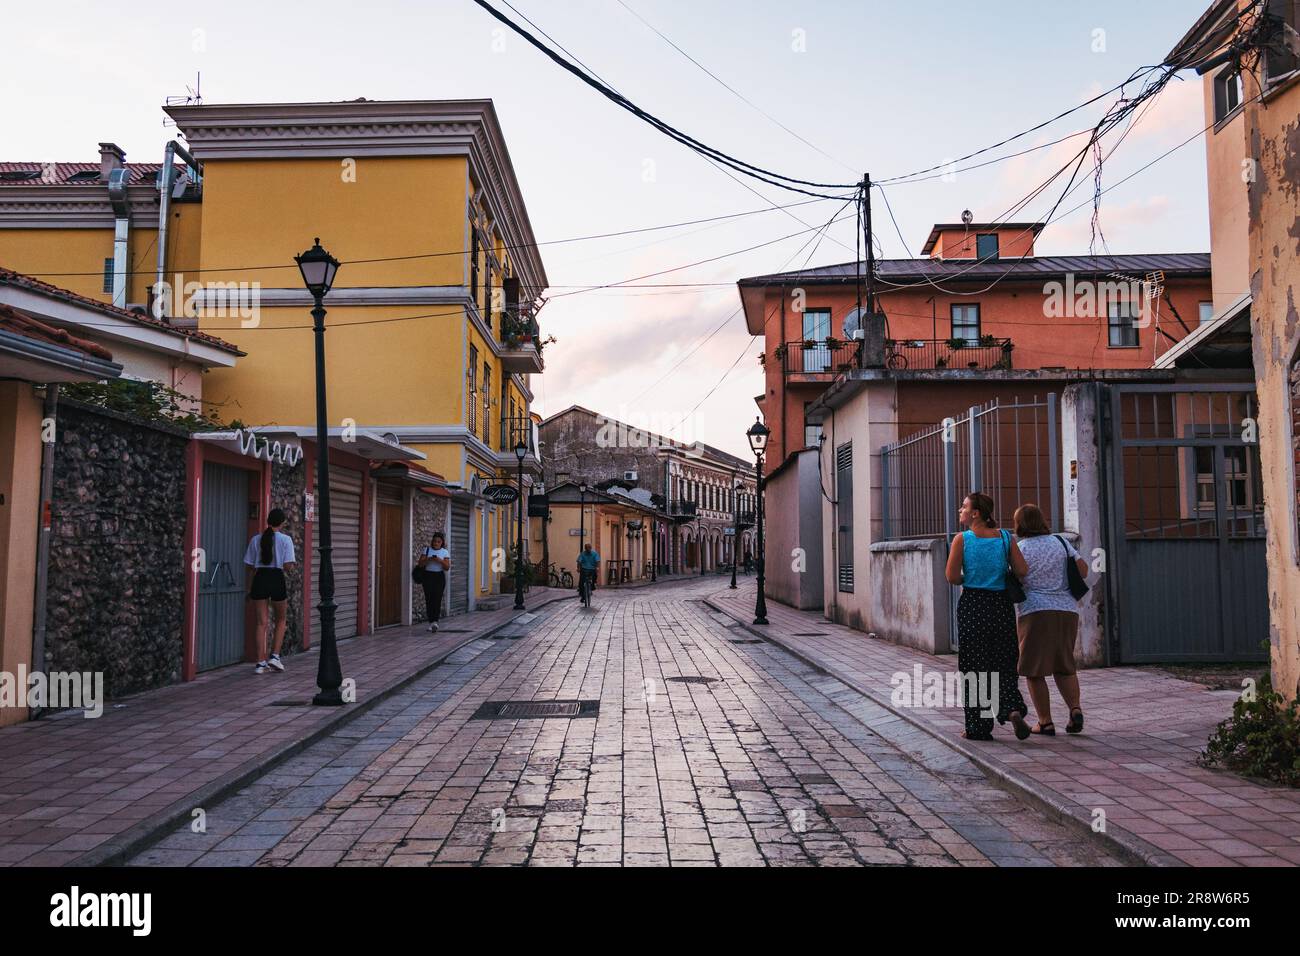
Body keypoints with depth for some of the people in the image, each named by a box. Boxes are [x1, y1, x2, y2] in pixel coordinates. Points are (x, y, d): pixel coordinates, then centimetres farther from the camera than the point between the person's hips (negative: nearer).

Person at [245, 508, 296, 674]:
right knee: (281, 620, 18)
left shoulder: (256, 539, 5)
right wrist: (293, 567, 14)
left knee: (262, 623, 8)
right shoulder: (285, 539, -4)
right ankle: (274, 656, 9)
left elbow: (250, 566, 7)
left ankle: (261, 662, 8)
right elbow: (287, 567, -10)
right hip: (277, 579, -3)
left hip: (259, 580, 3)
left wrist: (249, 588, 16)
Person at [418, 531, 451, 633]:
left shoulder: (445, 552, 4)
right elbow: (420, 564, 1)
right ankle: (431, 622, 7)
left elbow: (447, 567, -1)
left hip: (439, 577, -1)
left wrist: (441, 561, -18)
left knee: (437, 599, -12)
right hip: (428, 576, 1)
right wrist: (428, 559, -17)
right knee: (429, 599, -2)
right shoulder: (427, 550, 6)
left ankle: (434, 622, -21)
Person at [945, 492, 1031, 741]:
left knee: (974, 667, 6)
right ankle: (1012, 709, -11)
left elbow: (952, 576, -11)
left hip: (973, 605, -3)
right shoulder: (1005, 537, 2)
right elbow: (1022, 571, -2)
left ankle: (979, 727, 11)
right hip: (1001, 604, 3)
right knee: (1004, 662, 13)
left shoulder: (962, 539, -7)